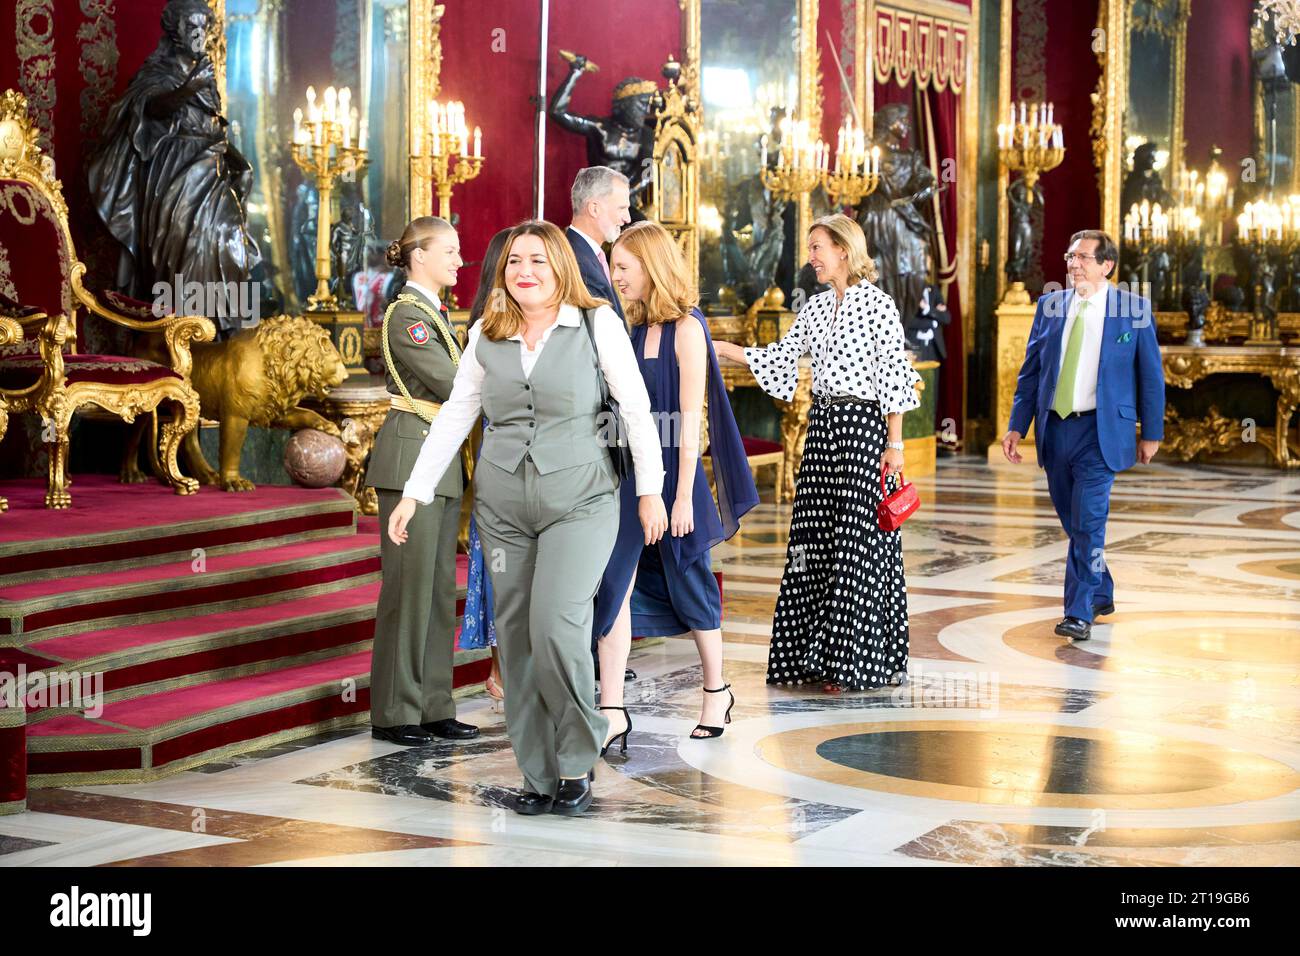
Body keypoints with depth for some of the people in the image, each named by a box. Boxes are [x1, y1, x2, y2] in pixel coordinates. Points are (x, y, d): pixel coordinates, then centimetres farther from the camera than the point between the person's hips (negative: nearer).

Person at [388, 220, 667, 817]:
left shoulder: (596, 324, -1)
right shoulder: (486, 335, 8)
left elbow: (636, 407, 0)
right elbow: (454, 415, 12)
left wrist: (650, 489, -3)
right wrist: (414, 494, 7)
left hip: (579, 500, -4)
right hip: (502, 504, 4)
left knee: (556, 628, -17)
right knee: (515, 638, 4)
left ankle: (576, 763, 2)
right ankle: (538, 775, 13)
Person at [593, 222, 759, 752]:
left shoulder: (686, 328, -12)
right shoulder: (638, 329, 9)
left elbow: (689, 419, -15)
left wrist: (683, 496, -17)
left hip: (671, 474, -6)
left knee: (689, 587, 8)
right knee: (614, 586, -4)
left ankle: (716, 692, 28)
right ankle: (612, 712, -5)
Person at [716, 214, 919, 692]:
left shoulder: (877, 304, -8)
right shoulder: (817, 307, 14)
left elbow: (894, 375, -9)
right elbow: (780, 356, 15)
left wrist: (894, 443, -13)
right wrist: (721, 348, 6)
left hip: (862, 426, -8)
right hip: (822, 425, 8)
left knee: (857, 544, -6)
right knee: (815, 540, 6)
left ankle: (853, 661, -2)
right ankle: (814, 656, 12)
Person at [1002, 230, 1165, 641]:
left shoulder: (1135, 309, -2)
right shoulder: (1050, 306, 7)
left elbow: (1150, 375, 3)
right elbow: (1030, 371, 10)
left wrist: (1151, 433, 2)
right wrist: (1017, 426, 4)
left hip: (1100, 430, -4)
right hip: (1055, 427, 4)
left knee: (1088, 521, -12)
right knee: (1073, 521, 12)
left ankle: (1080, 613, -7)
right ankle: (1100, 594, 30)